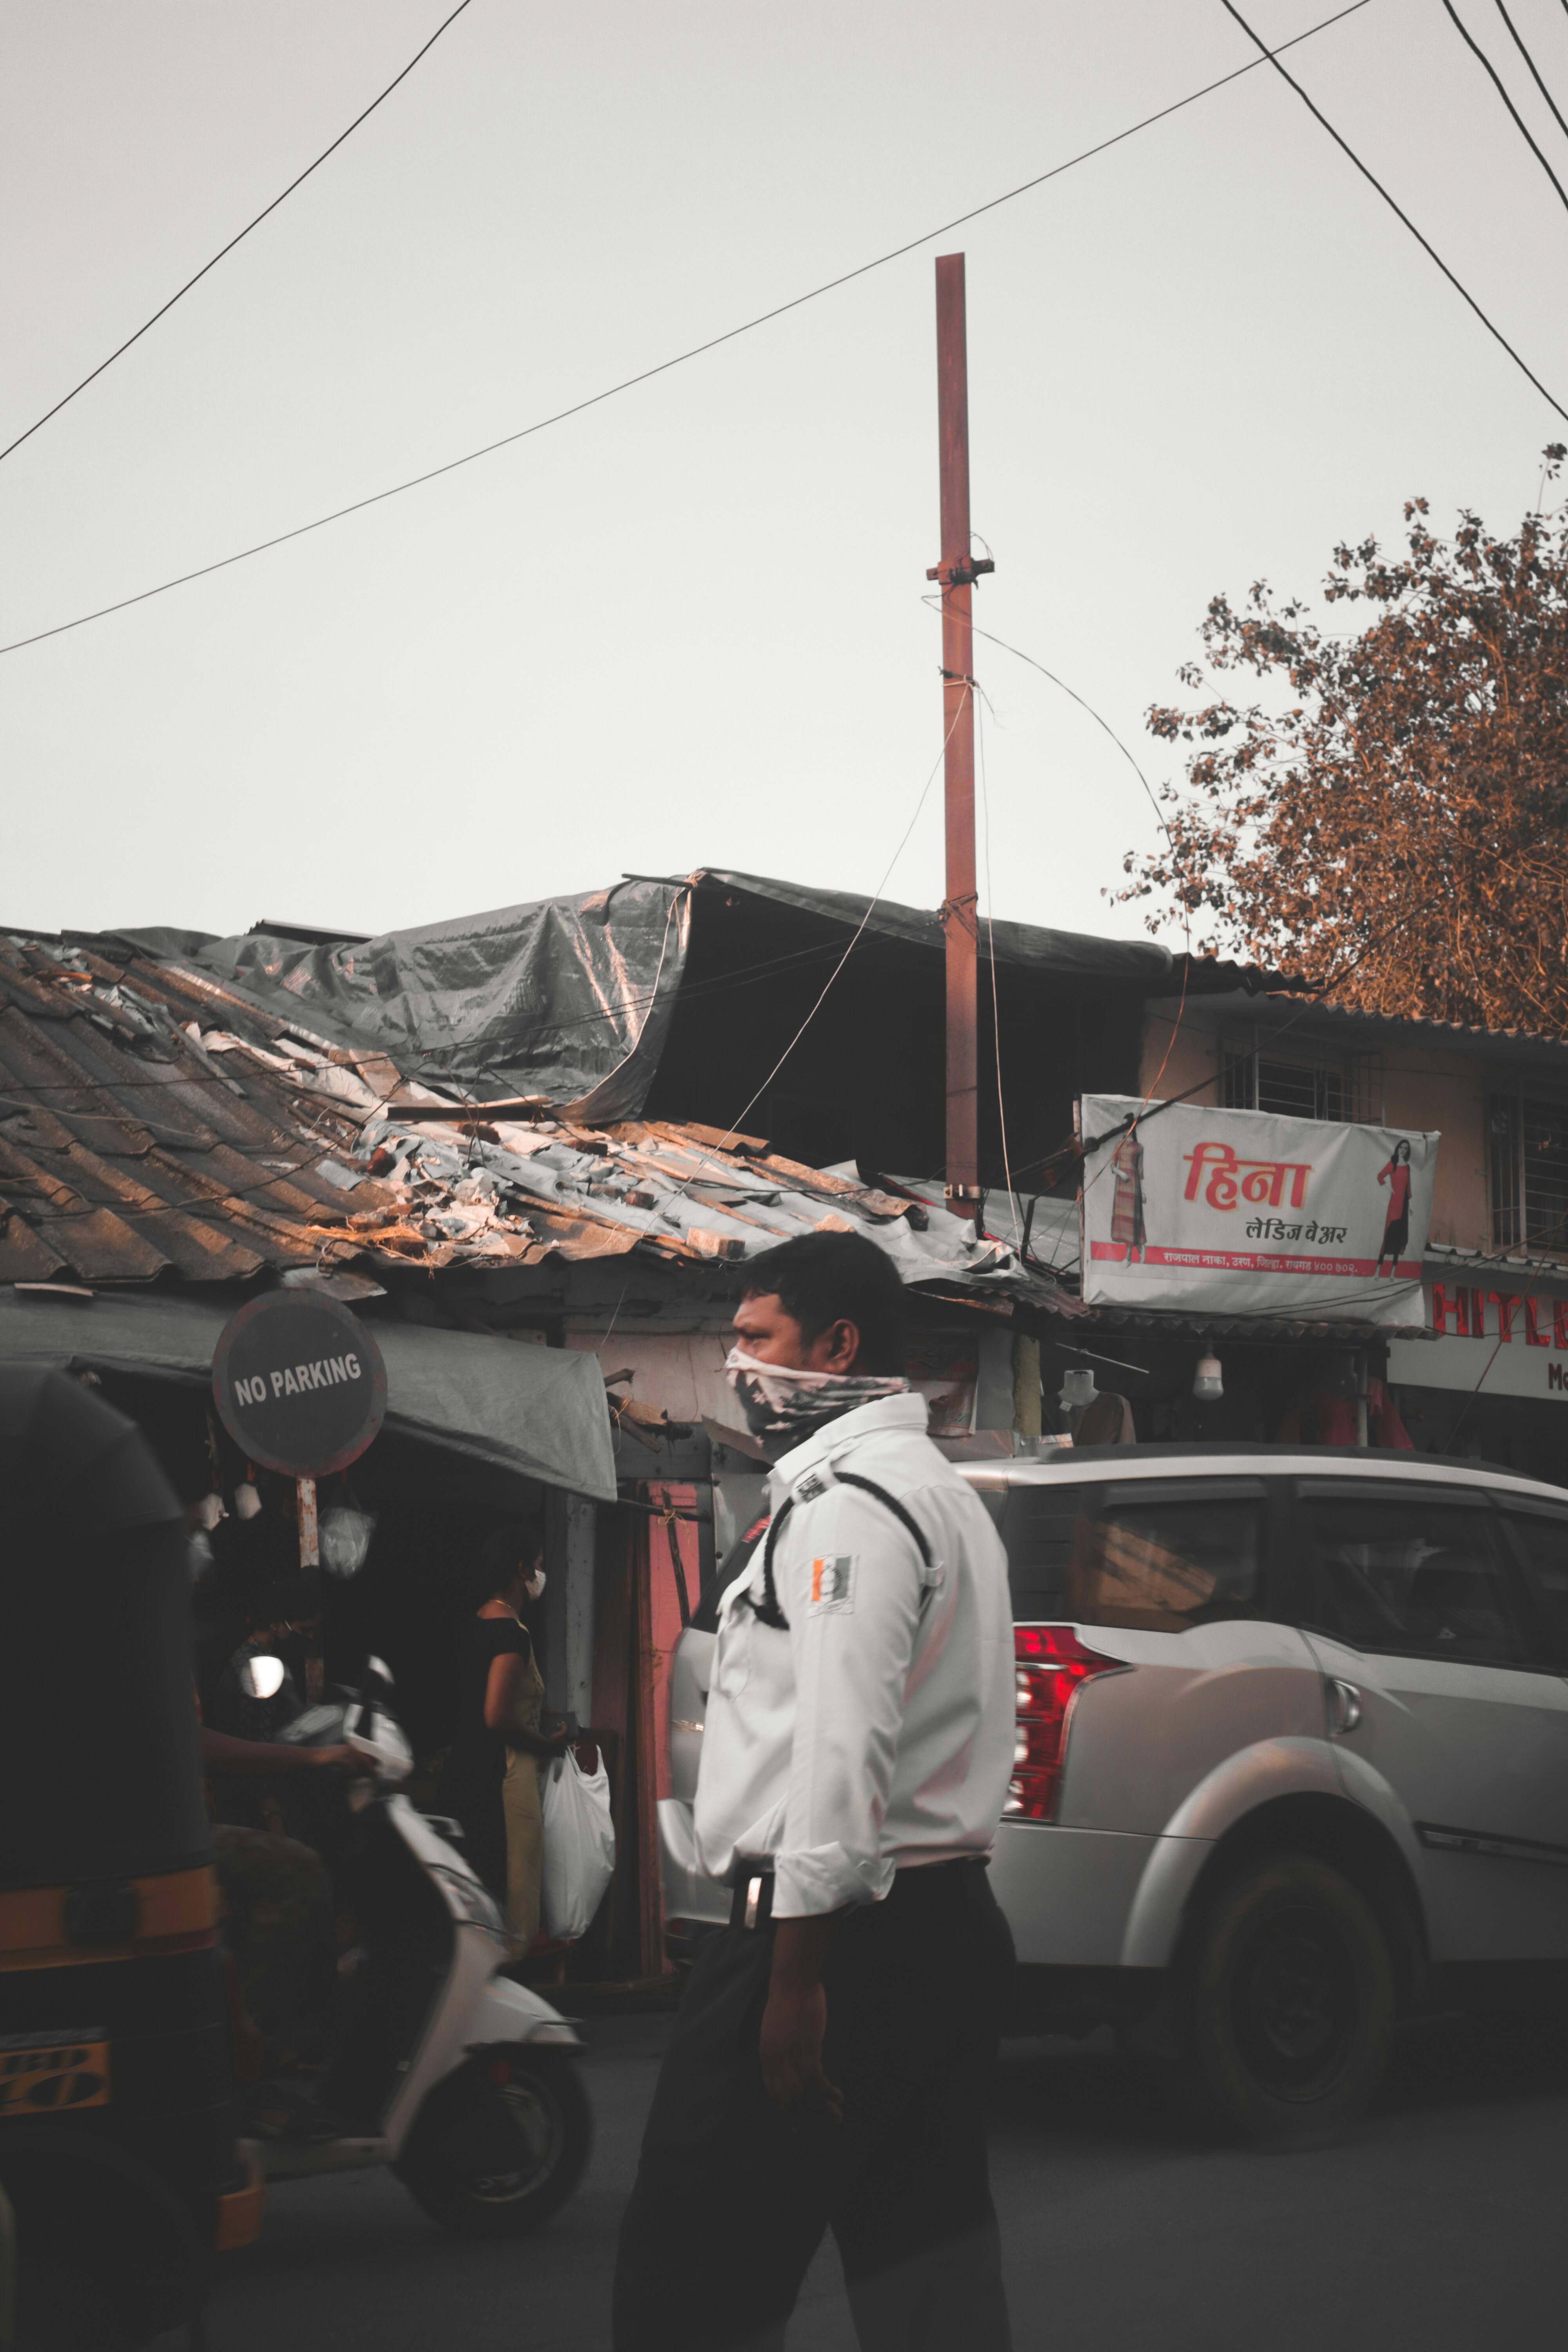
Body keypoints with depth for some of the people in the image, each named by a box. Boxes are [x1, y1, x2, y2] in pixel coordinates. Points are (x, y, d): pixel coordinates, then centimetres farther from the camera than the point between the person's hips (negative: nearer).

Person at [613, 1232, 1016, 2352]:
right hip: (946, 1923, 10)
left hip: (846, 1929, -10)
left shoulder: (849, 1503, -13)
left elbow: (844, 1748, -22)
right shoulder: (943, 1493, 21)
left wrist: (797, 1974, -23)